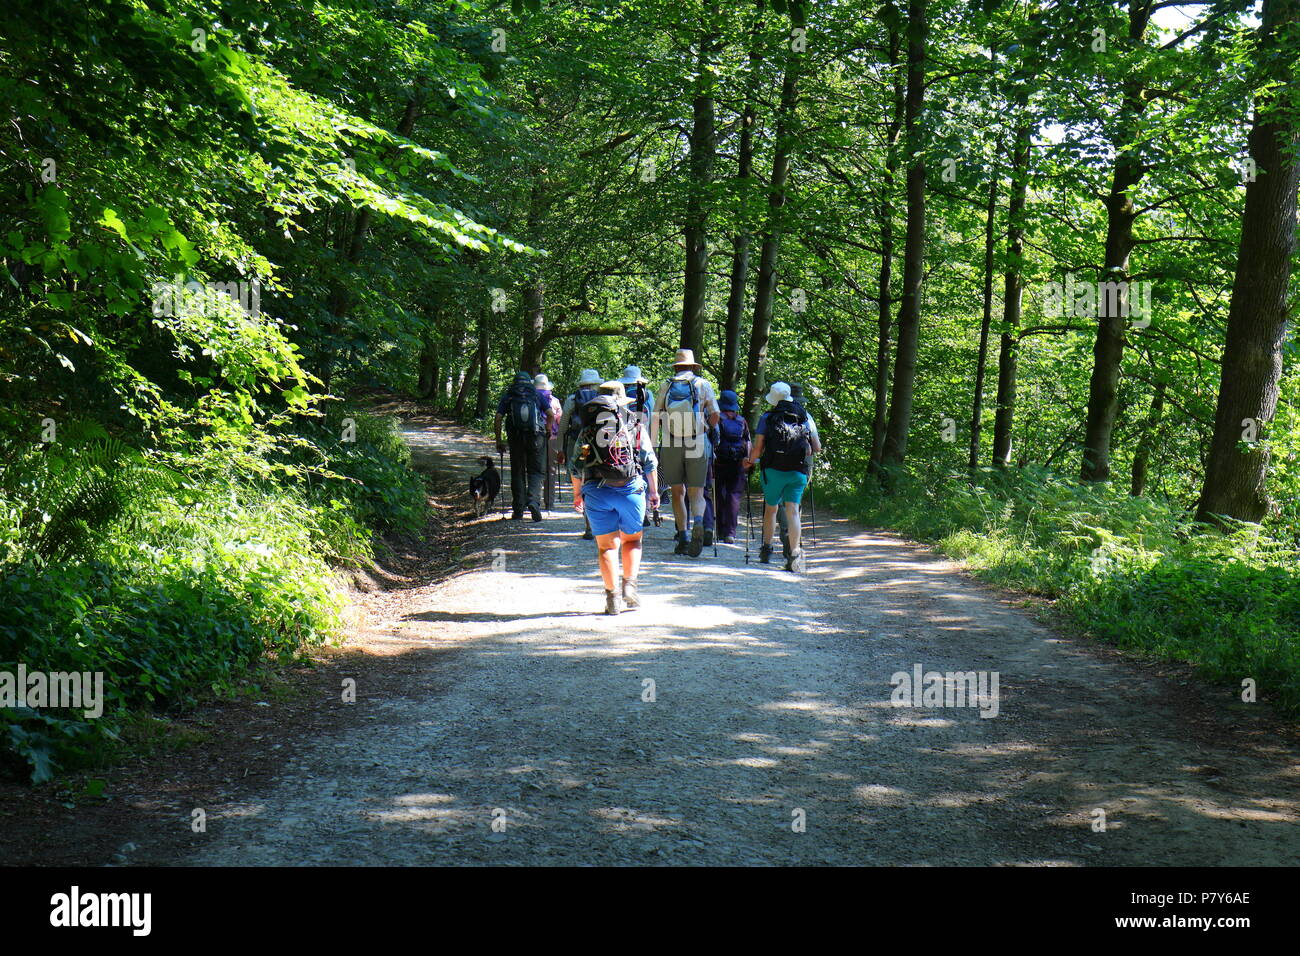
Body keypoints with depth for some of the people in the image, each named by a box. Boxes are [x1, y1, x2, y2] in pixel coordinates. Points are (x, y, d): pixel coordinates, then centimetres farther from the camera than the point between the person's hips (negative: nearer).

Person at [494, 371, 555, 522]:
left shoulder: (508, 396, 12)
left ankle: (518, 510, 9)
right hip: (536, 437, -1)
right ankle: (533, 501, -21)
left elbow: (498, 417, 2)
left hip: (515, 437, 1)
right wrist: (547, 429, 18)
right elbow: (550, 413, 2)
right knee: (536, 471, 4)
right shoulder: (537, 394, 12)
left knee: (517, 472, 9)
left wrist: (498, 440, 5)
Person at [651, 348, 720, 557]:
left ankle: (683, 537, 6)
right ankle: (698, 523, -25)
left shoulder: (666, 387, 7)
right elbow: (715, 416, 0)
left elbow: (655, 420, 2)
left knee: (677, 492, 12)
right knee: (696, 492, 4)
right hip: (697, 445, -1)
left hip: (670, 446, 1)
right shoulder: (702, 385, 4)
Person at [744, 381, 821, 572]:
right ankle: (795, 551, -21)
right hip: (798, 471, 1)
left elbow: (758, 448, -2)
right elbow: (817, 448, 10)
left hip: (773, 470, -1)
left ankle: (766, 549, 19)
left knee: (771, 508, 18)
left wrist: (750, 461, 17)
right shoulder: (803, 418, 10)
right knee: (792, 510, -4)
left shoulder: (767, 418, 3)